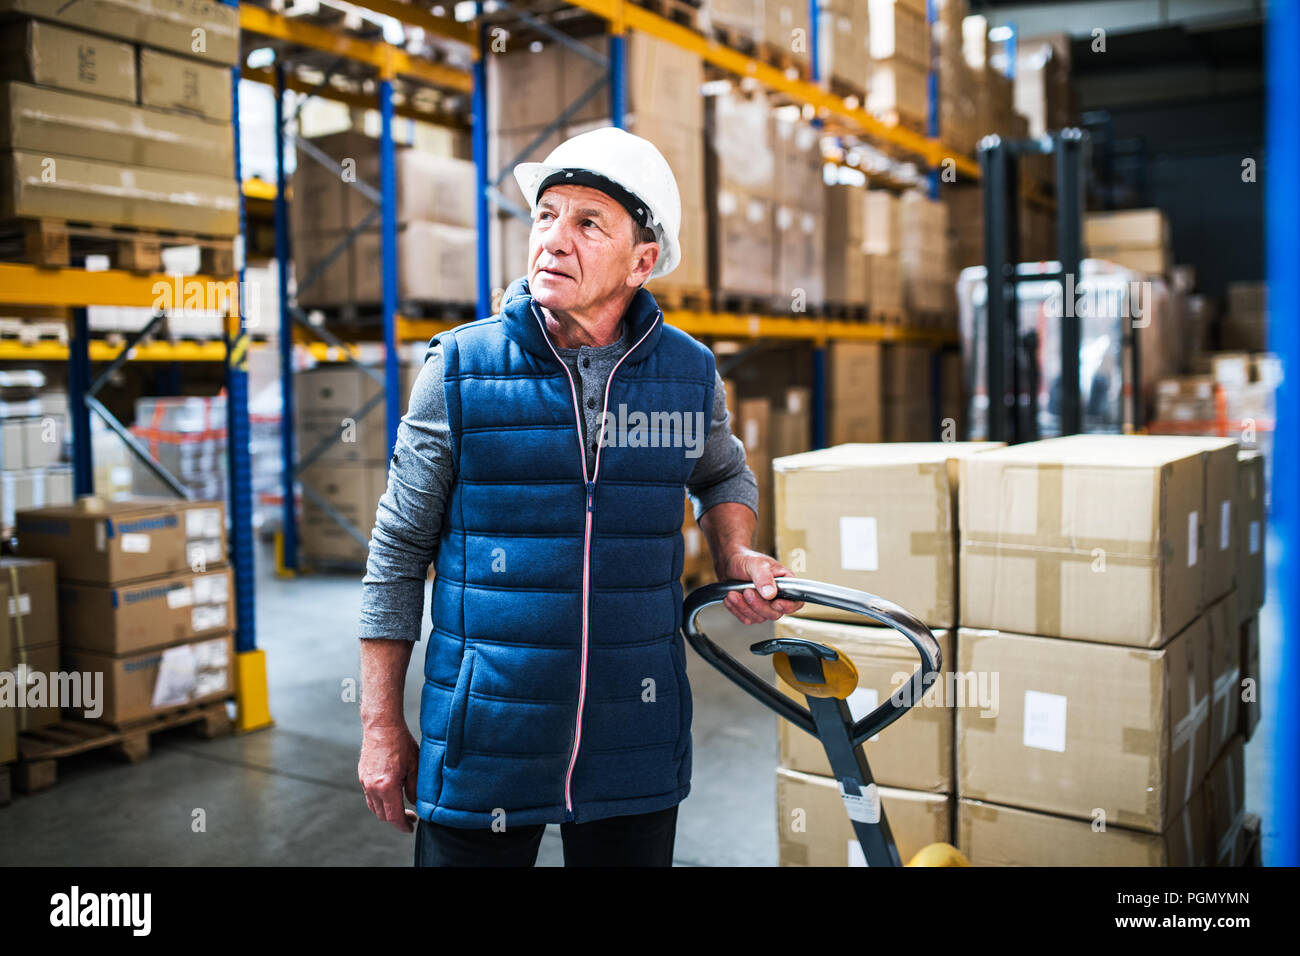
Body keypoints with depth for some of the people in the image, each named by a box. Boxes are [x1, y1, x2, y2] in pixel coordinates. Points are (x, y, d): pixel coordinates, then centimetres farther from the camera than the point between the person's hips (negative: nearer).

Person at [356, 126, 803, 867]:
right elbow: (399, 553, -1)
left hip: (636, 748, 2)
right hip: (483, 746, -2)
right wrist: (382, 725, -1)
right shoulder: (459, 370, -8)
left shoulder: (689, 374, -1)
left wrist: (736, 557, 1)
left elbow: (723, 474, 21)